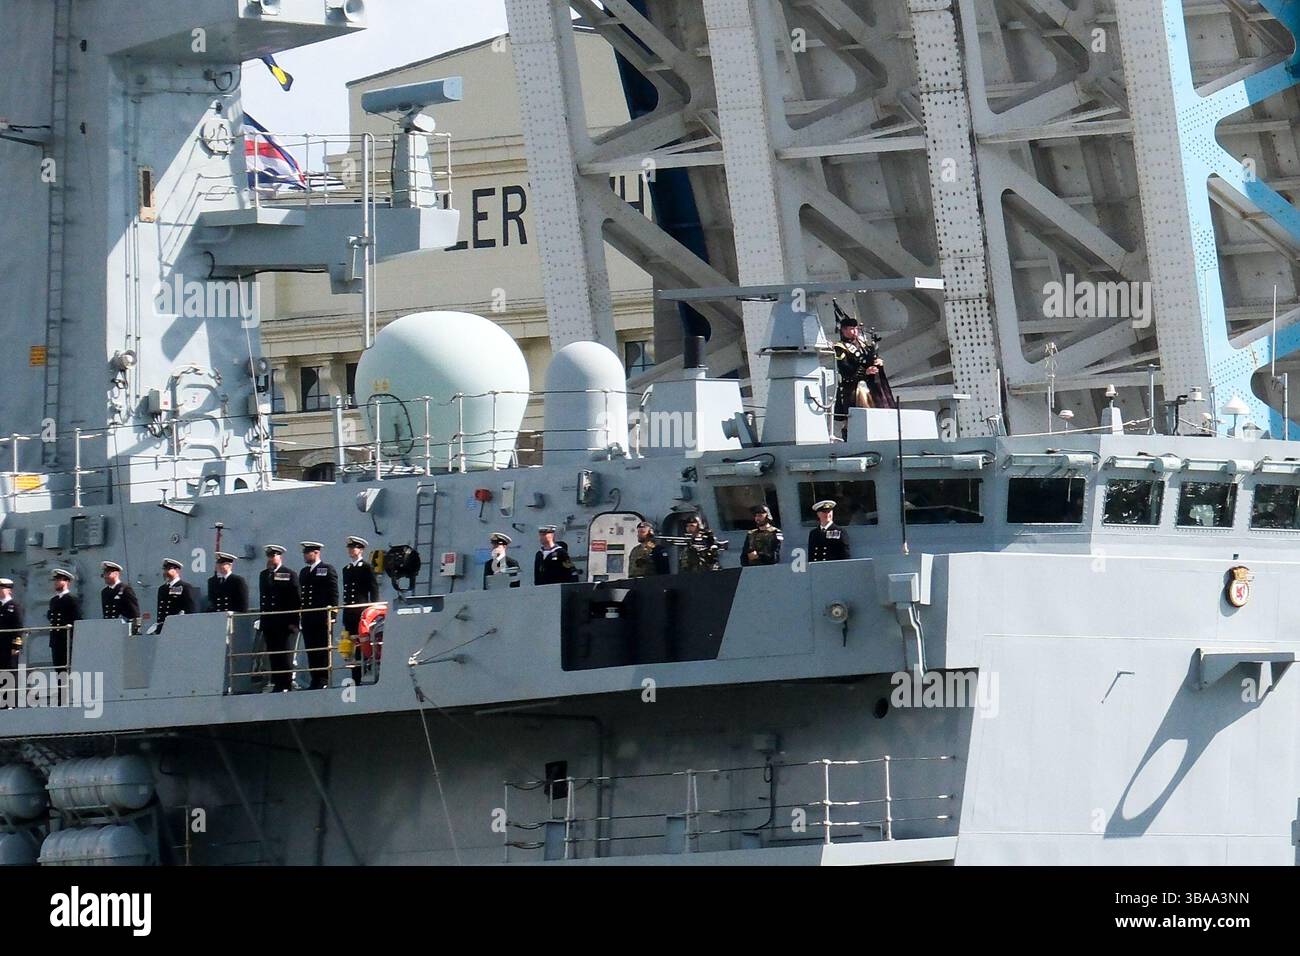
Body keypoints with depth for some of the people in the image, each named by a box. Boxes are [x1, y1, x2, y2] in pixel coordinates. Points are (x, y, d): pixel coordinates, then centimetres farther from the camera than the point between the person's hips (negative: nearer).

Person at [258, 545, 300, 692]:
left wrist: (293, 621, -11)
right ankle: (277, 684, 5)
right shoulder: (263, 575, 16)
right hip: (269, 623, 5)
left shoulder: (289, 575, -1)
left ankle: (287, 685, -4)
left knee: (286, 656, -6)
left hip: (285, 623, -5)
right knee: (273, 657, 3)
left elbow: (296, 600, -5)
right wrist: (262, 620, 12)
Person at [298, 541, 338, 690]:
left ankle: (324, 680, -4)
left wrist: (330, 616, -13)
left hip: (323, 618, -6)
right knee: (311, 652, 4)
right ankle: (315, 680, 6)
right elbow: (301, 595, 18)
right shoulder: (304, 572, 19)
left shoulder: (328, 570, -1)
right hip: (308, 619, 6)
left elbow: (334, 594, -6)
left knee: (323, 651, -6)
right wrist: (298, 617, 12)